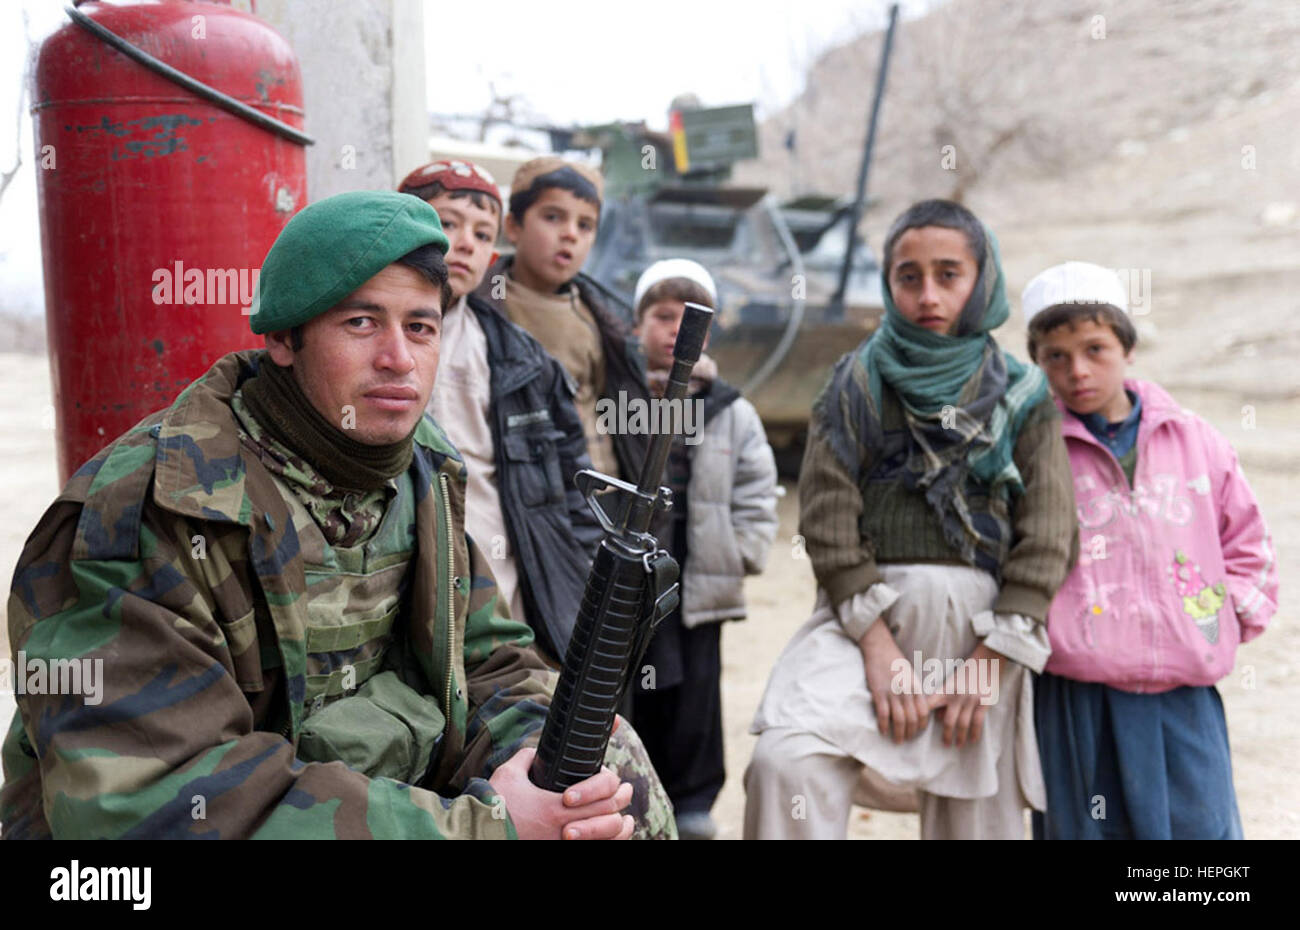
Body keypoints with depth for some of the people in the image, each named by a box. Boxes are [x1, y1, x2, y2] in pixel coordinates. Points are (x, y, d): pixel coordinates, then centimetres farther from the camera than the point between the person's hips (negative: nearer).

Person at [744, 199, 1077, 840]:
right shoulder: (857, 383, 9)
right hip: (866, 611, -1)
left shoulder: (1024, 396, 9)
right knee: (787, 761, -26)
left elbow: (1045, 539, 1)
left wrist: (989, 662, -8)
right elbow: (828, 517, -2)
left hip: (980, 622, 1)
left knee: (980, 813, 6)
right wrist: (877, 643, -12)